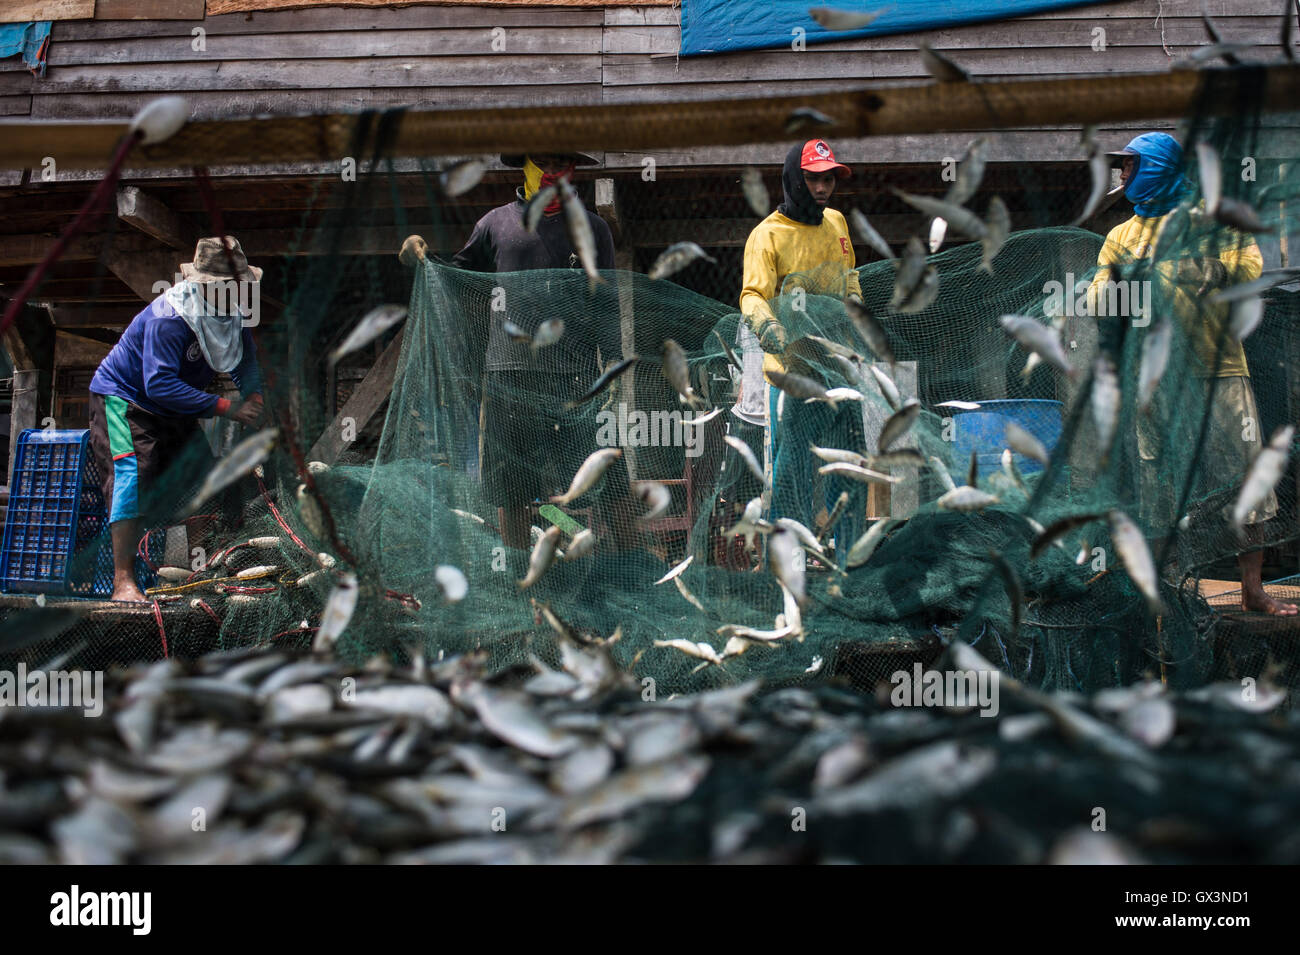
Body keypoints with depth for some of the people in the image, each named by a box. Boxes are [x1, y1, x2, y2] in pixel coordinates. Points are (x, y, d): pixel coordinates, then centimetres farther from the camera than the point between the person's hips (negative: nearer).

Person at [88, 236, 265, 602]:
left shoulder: (231, 313, -7)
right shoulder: (168, 319, -33)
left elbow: (244, 359, 10)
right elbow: (161, 384, -38)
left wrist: (253, 395, -12)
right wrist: (224, 408, -39)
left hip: (173, 408, 8)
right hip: (123, 397, -8)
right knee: (132, 475, -24)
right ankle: (123, 581, -28)